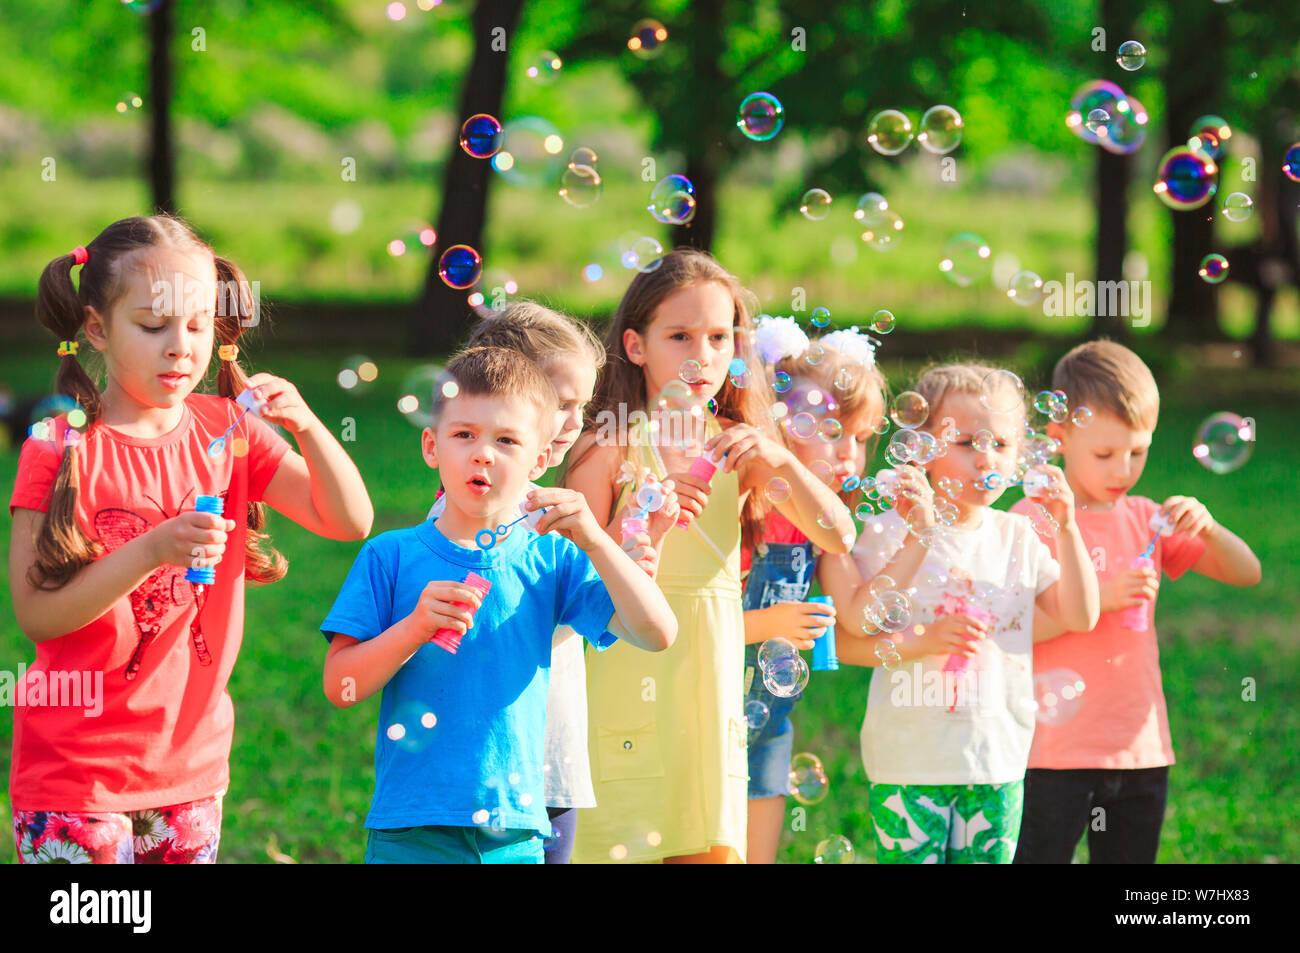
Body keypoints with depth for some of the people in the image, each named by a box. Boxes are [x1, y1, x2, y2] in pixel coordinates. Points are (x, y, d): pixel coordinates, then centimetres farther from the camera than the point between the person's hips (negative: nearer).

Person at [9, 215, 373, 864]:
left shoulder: (228, 433, 4)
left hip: (192, 761, 4)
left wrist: (304, 424, -18)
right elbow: (36, 614, -14)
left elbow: (351, 521, -2)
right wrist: (153, 550, -26)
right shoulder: (61, 447, -9)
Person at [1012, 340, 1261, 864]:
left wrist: (1206, 527, -10)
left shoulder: (1147, 520, 10)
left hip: (1142, 746, 5)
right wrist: (1100, 599, -21)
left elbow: (1246, 573, 10)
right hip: (1059, 754, -5)